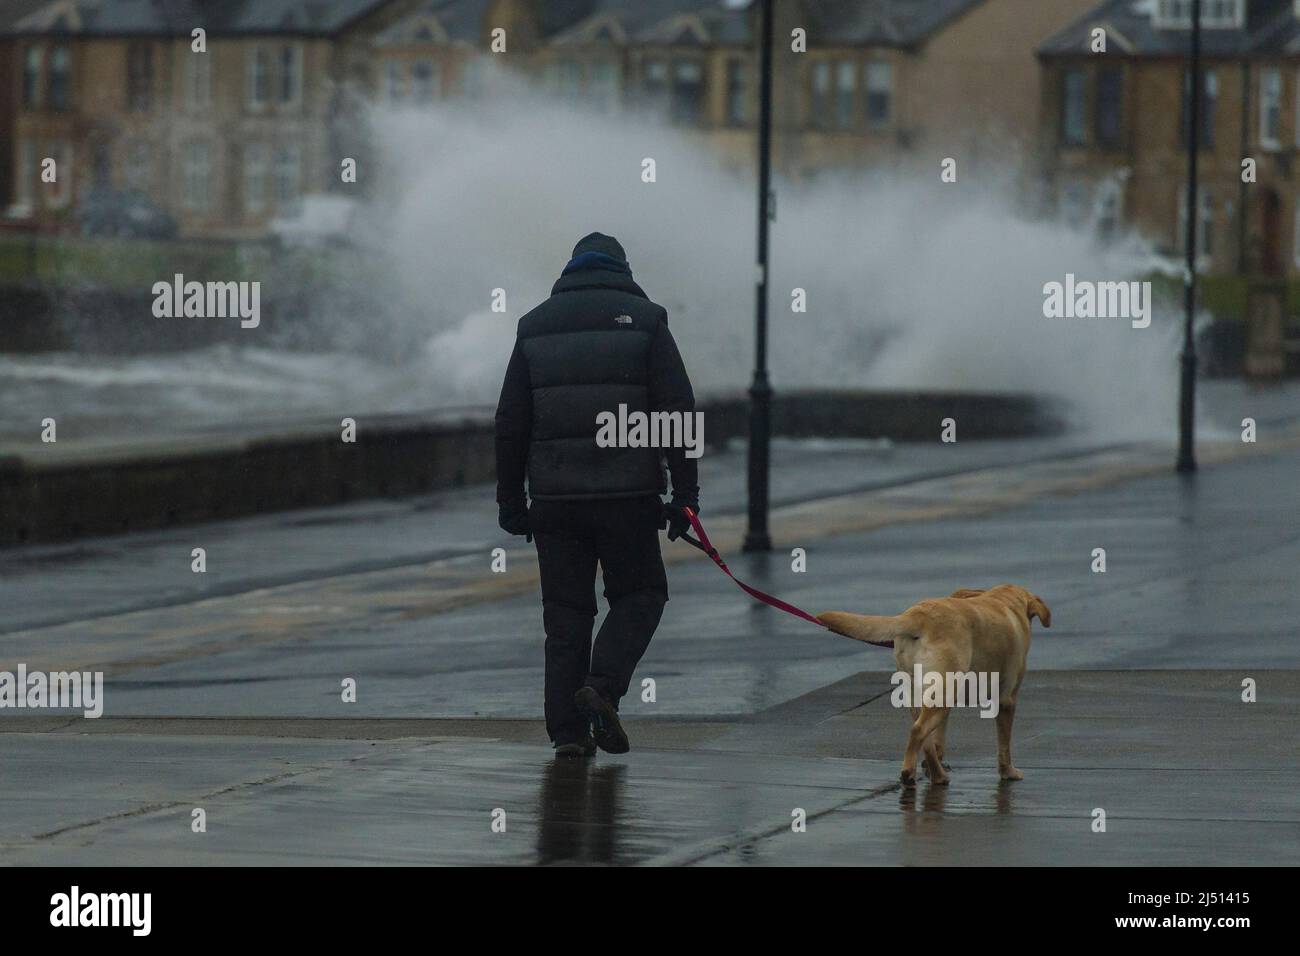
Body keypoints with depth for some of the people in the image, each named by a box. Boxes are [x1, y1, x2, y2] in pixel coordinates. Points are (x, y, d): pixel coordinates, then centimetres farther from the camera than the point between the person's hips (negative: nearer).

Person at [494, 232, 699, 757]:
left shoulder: (536, 326, 10)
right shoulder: (644, 320, 2)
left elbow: (511, 421, 10)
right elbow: (677, 413, -4)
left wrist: (510, 497, 14)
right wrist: (685, 493, -2)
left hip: (554, 497, 3)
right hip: (627, 494, -3)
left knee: (567, 610, 8)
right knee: (639, 595, 12)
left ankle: (568, 730, 3)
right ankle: (602, 685, -10)